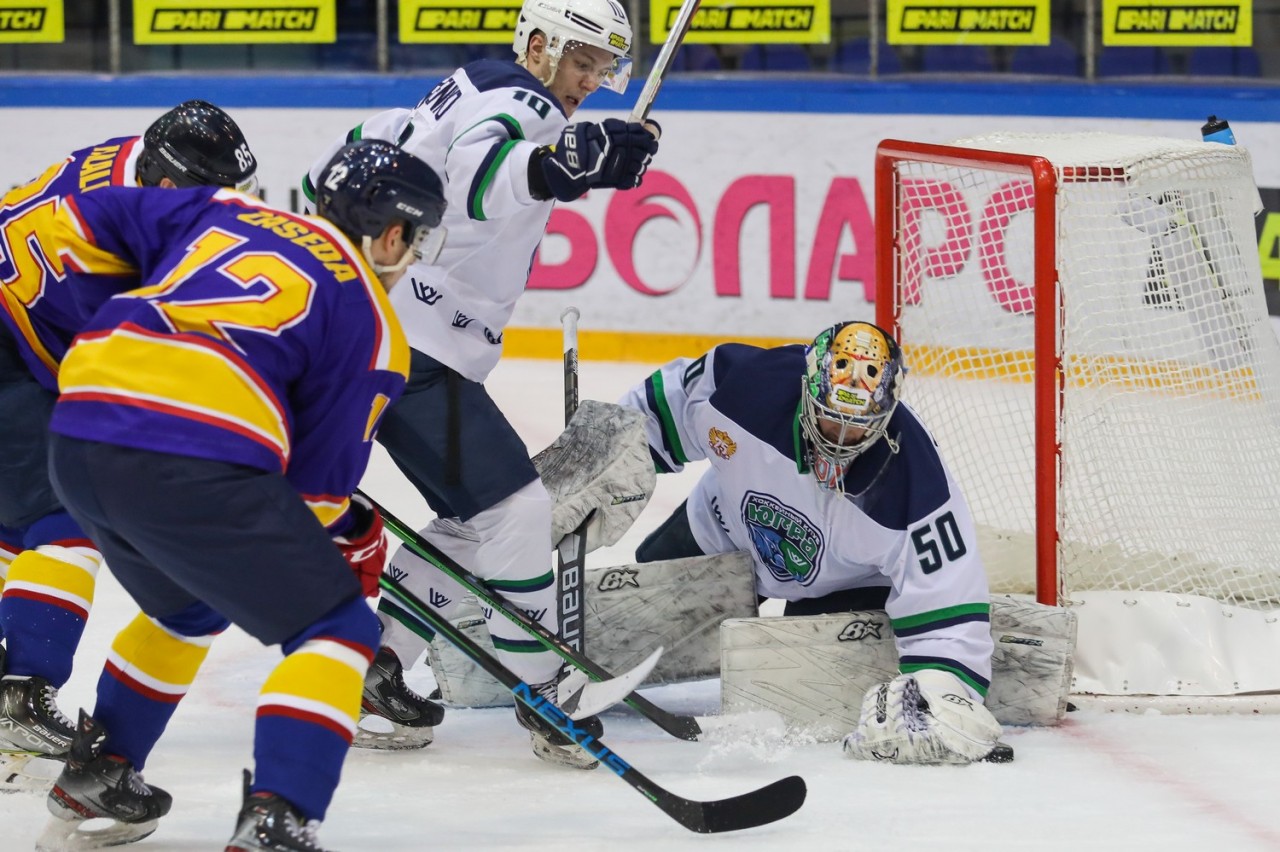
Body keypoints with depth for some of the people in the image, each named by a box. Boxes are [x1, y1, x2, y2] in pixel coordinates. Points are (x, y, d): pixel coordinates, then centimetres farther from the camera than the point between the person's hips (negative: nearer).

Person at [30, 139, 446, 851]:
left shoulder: (224, 214, 24)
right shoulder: (373, 324, 9)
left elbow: (87, 222, 27)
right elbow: (318, 481, 9)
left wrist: (135, 322, 42)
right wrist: (355, 541, 28)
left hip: (77, 443, 7)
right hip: (196, 465, -7)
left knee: (188, 608, 34)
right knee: (338, 627, 7)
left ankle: (96, 776, 42)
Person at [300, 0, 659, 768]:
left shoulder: (473, 95, 18)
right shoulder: (519, 105, -13)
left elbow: (372, 144, 29)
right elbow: (477, 174, -36)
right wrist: (562, 164, -54)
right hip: (410, 349, -11)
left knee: (475, 517, 16)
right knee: (515, 509, -11)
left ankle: (373, 673, 17)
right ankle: (542, 696, -7)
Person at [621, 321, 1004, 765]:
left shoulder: (913, 482, -40)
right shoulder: (746, 384, -36)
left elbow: (946, 597, -38)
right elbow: (668, 400, -13)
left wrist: (945, 690, -50)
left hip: (844, 583, -2)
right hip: (725, 528, 2)